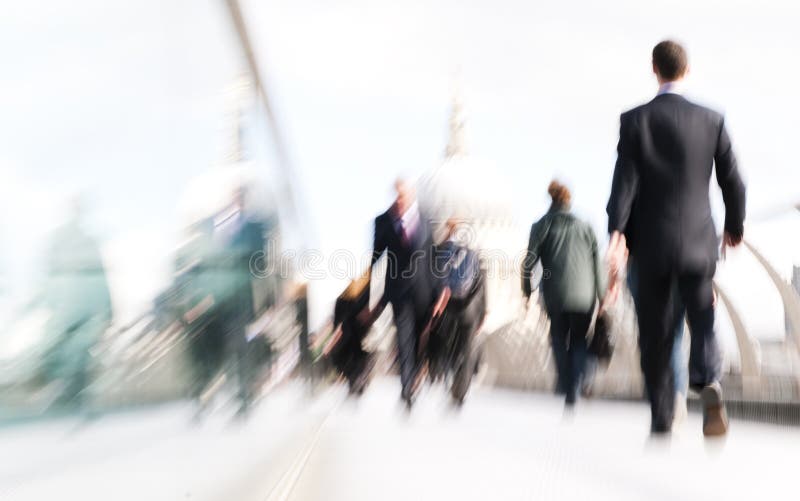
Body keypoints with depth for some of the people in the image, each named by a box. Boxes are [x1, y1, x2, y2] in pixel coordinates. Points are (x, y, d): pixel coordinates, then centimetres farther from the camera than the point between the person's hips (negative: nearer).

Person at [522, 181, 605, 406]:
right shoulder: (585, 227, 12)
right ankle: (573, 390, -4)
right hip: (585, 296, 1)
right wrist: (602, 295, 11)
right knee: (579, 341, 11)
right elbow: (597, 264, 8)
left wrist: (527, 291, 8)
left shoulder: (542, 226, 7)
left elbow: (529, 261, 0)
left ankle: (563, 381, 2)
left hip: (555, 295, -1)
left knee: (559, 338, 18)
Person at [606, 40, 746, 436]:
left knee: (655, 336, 9)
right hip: (698, 243, 1)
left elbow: (624, 180, -12)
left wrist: (616, 234, -17)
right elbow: (733, 182, 4)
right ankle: (708, 382, -20)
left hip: (651, 244, 0)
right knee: (702, 321, 10)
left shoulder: (634, 120, -3)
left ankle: (661, 419, 10)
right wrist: (735, 226, 19)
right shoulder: (712, 120, 1)